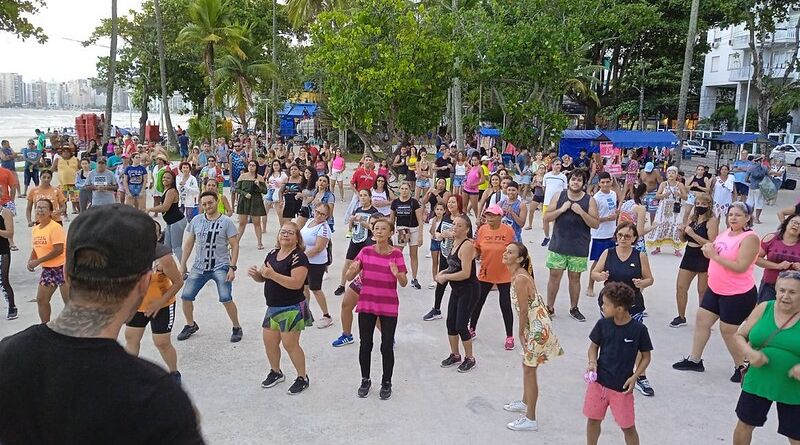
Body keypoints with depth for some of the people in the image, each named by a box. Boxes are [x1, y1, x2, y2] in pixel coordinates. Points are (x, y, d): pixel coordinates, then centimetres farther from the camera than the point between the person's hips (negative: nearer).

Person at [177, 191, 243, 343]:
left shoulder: (226, 222, -7)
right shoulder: (196, 221, 3)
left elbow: (234, 245, -6)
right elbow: (189, 244, 11)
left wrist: (232, 268, -13)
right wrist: (182, 265, 8)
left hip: (221, 267, -4)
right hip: (199, 267, 4)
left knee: (226, 299, -14)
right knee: (186, 296, 2)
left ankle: (236, 328, 7)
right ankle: (191, 325, 27)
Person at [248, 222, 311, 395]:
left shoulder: (298, 257, -14)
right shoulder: (272, 253, 10)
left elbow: (296, 283, -26)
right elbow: (263, 278, 16)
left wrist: (272, 274, -29)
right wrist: (255, 274, -8)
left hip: (292, 309, -7)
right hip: (273, 307, 8)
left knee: (290, 344, -3)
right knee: (269, 342, 13)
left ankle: (303, 378, 15)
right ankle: (275, 372, 36)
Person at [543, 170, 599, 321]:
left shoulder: (589, 200, -2)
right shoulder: (558, 196, 1)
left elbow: (595, 224, -5)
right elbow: (546, 218, -1)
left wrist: (581, 212, -18)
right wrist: (562, 209, -15)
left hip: (579, 247, 0)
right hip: (558, 244, 0)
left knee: (574, 277, 9)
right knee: (554, 275, 3)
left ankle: (574, 308, 24)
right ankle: (550, 307, 16)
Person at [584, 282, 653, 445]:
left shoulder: (638, 329, -14)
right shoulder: (602, 324, -6)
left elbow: (646, 356, -2)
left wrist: (634, 377, -12)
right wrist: (592, 362, -12)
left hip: (622, 386, -3)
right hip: (598, 381, 3)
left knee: (628, 426, 7)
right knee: (593, 419, 15)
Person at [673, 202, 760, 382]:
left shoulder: (749, 238, -18)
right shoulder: (725, 233, 7)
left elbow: (740, 267, -25)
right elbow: (717, 254, 19)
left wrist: (714, 255, -24)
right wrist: (708, 249, -4)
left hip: (738, 294, -8)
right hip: (715, 289, 9)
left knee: (728, 331, 1)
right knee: (702, 320, 12)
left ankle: (741, 367, 22)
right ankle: (694, 360, 25)